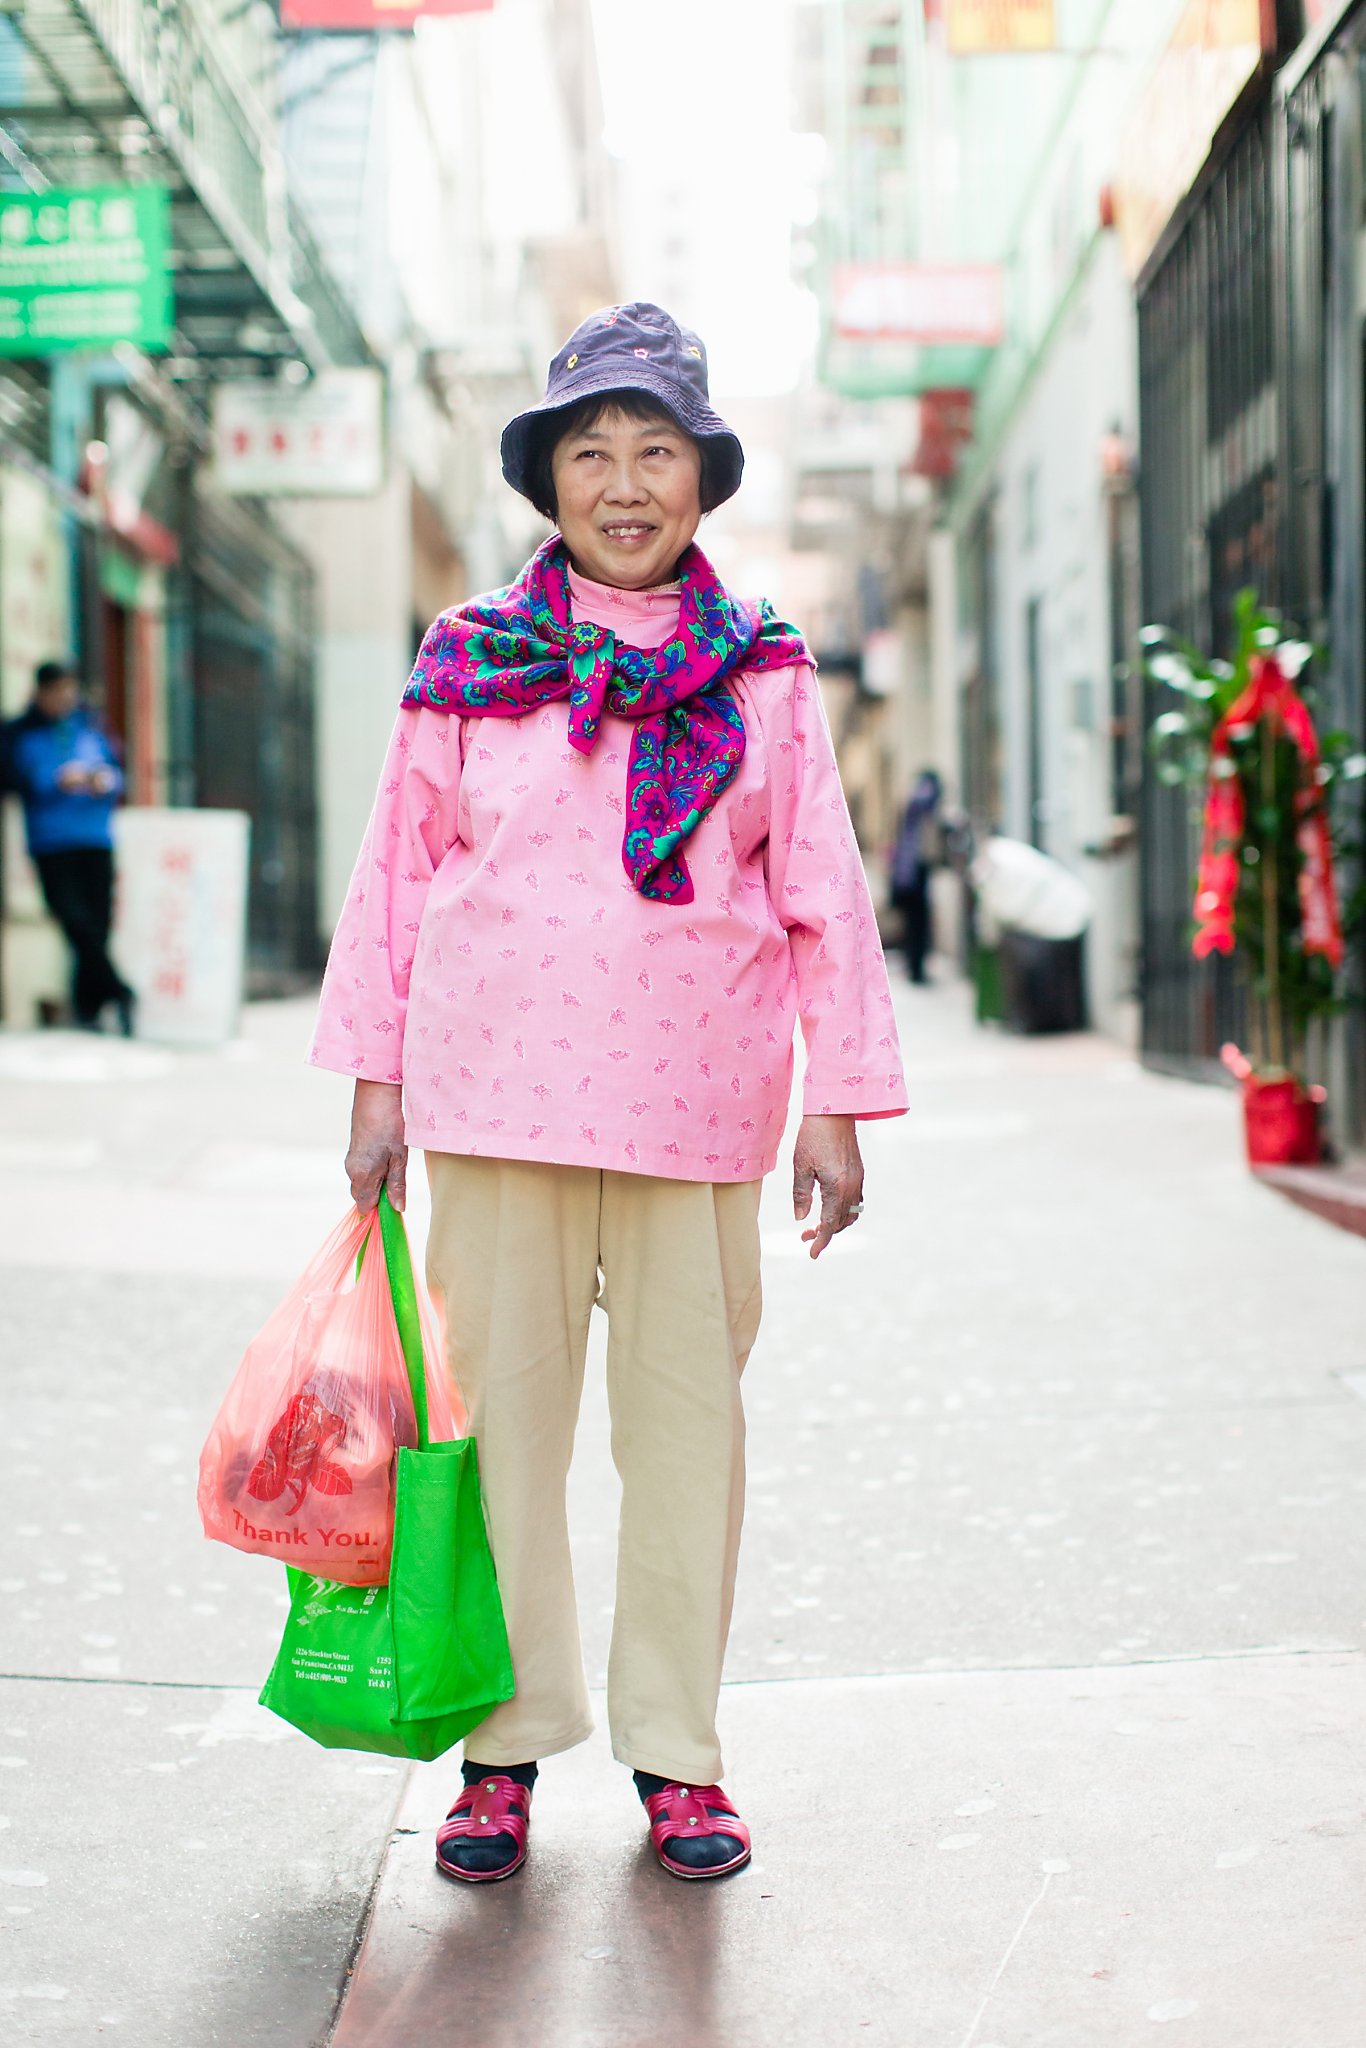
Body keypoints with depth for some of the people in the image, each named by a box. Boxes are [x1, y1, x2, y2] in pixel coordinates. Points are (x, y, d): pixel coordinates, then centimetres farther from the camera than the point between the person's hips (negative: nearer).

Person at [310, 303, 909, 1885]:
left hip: (691, 1108, 0)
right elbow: (398, 869, 10)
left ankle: (676, 1749, 18)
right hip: (493, 1096, 0)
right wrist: (376, 1078, 7)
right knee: (501, 1412, 4)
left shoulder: (761, 676, 8)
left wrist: (838, 1099, 4)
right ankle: (504, 1738, 17)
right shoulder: (470, 663, 6)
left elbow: (822, 892, 9)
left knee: (688, 1416, 4)